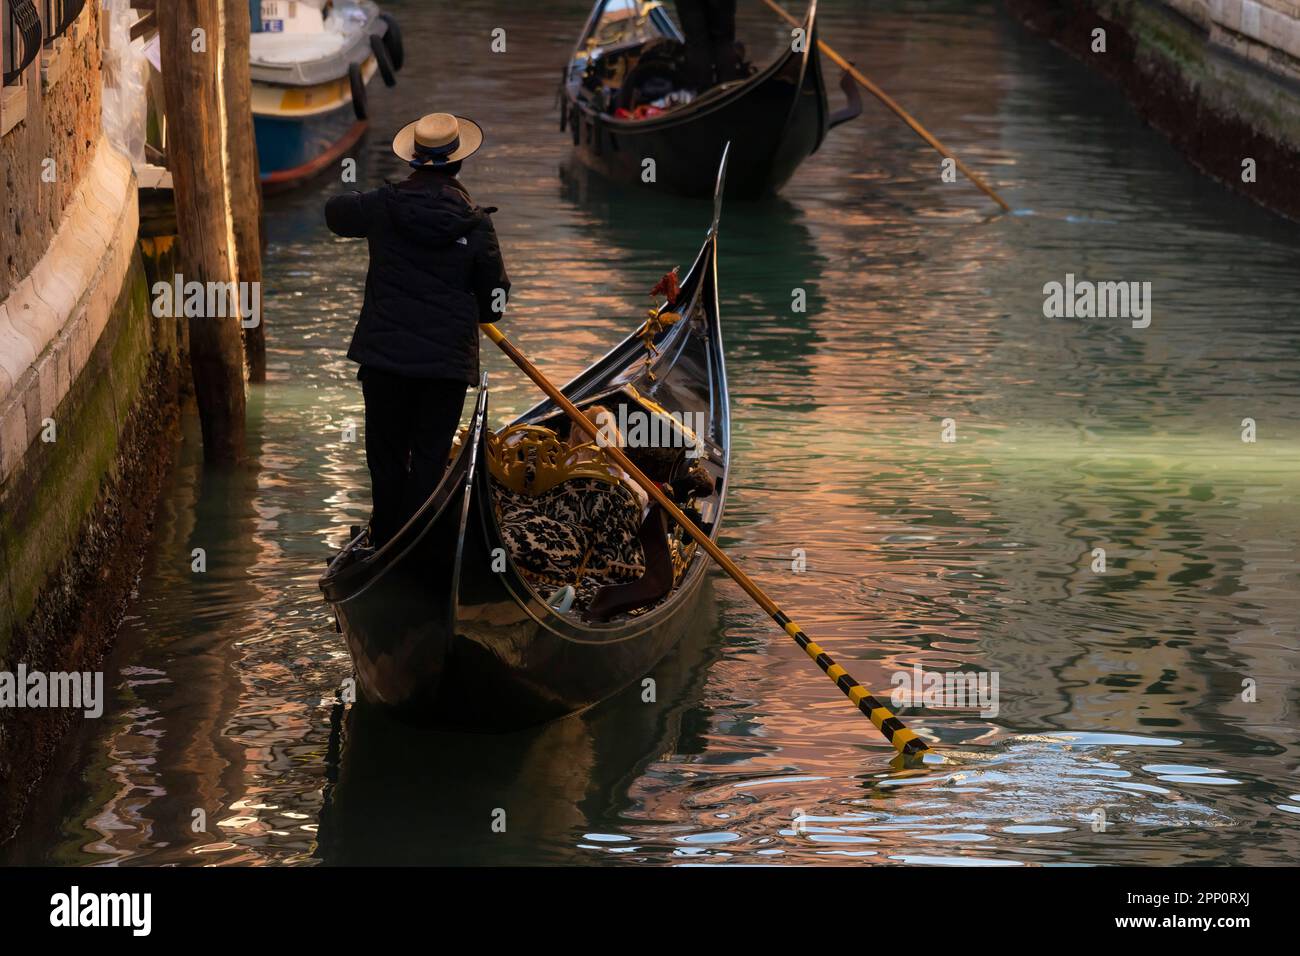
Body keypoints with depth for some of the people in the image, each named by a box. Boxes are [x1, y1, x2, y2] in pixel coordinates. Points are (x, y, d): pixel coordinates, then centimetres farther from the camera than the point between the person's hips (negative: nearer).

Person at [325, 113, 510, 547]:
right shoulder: (475, 223, -7)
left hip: (383, 354, 1)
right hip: (447, 361, -1)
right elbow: (494, 304, 0)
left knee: (386, 453, 12)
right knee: (429, 461, 5)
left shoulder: (382, 206, -4)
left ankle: (385, 545, 16)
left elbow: (334, 211, 19)